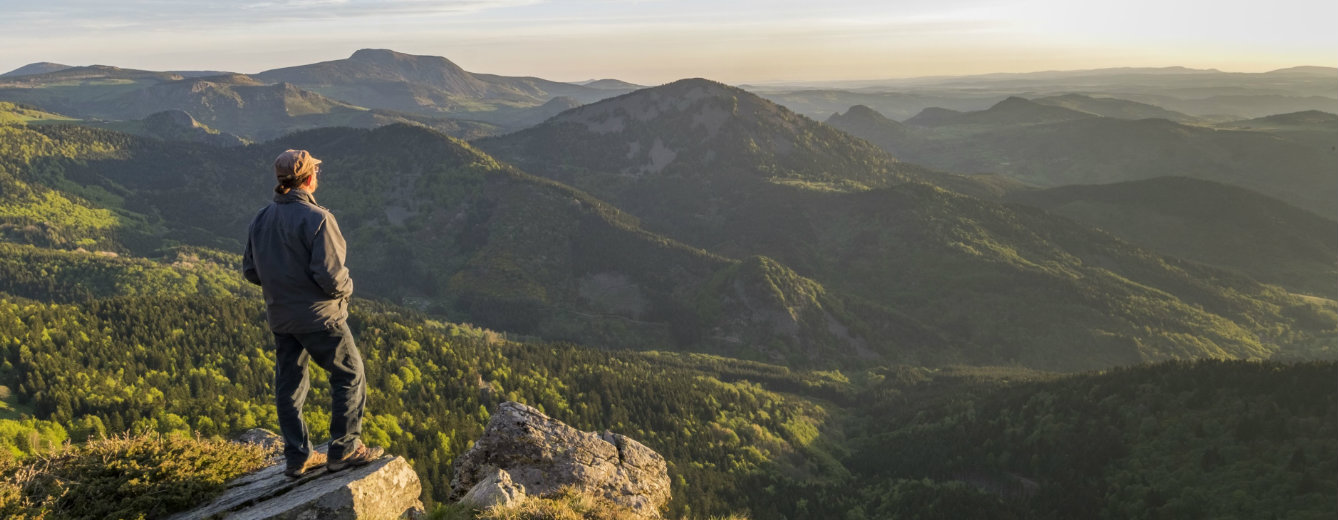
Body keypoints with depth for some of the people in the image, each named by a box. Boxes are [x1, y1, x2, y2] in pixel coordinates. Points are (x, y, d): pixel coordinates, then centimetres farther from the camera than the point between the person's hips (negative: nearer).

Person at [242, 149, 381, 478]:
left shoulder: (260, 220, 4)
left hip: (280, 319, 7)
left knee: (289, 385, 14)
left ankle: (297, 457, 22)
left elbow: (250, 271, 10)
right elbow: (330, 274, -24)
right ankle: (344, 449, 9)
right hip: (319, 317, -7)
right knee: (349, 375, 8)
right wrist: (346, 288, -3)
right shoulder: (316, 219, -20)